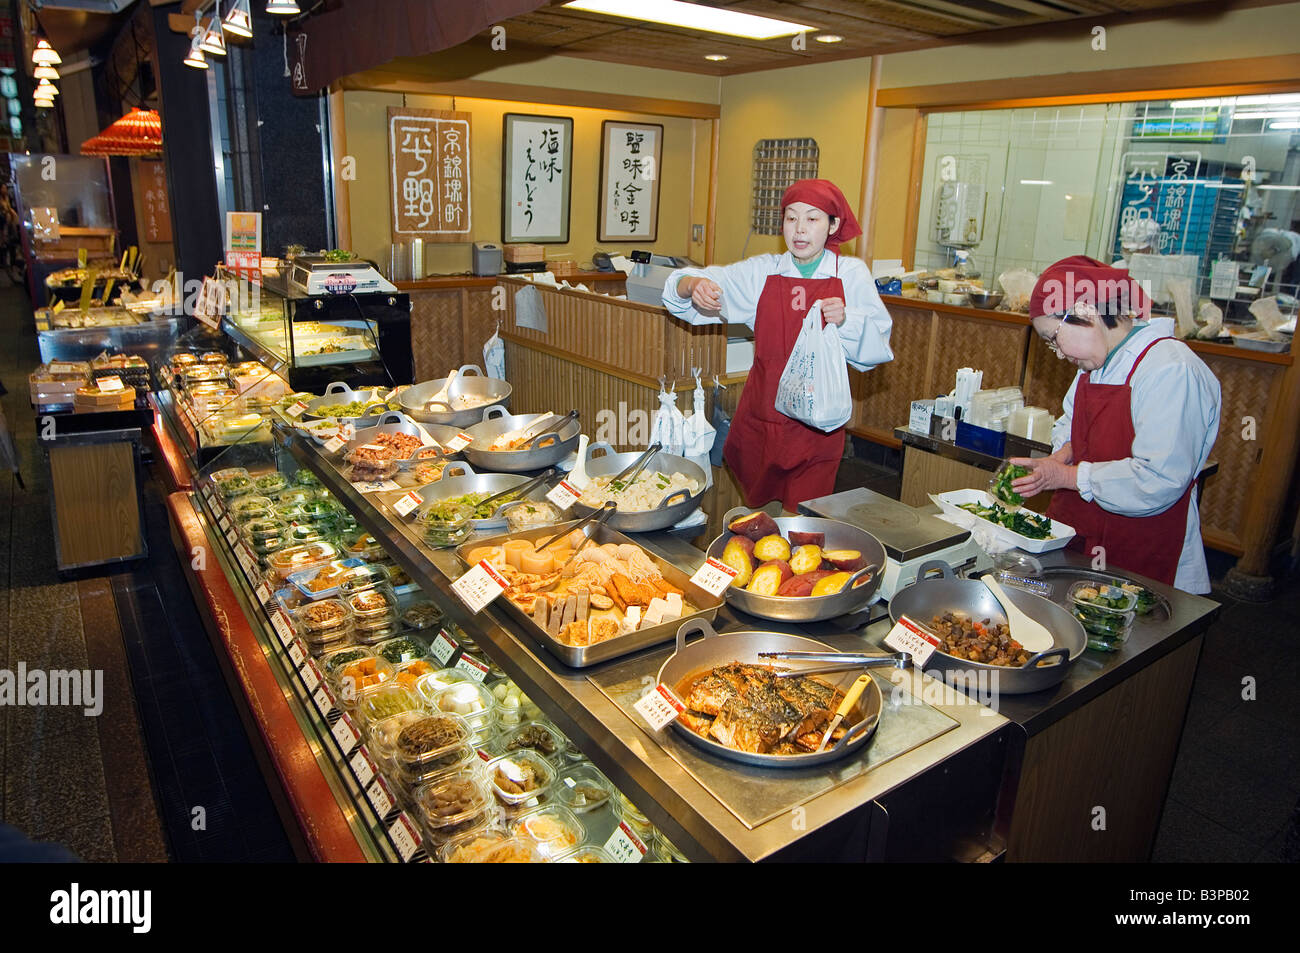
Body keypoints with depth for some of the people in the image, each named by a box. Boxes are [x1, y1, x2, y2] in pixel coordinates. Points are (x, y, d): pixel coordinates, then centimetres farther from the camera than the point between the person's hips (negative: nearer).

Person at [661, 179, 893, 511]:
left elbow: (877, 344, -5)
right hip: (762, 417, 2)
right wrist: (694, 285, -21)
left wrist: (845, 321, -23)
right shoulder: (762, 272, 4)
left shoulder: (852, 274, 1)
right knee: (759, 516, 11)